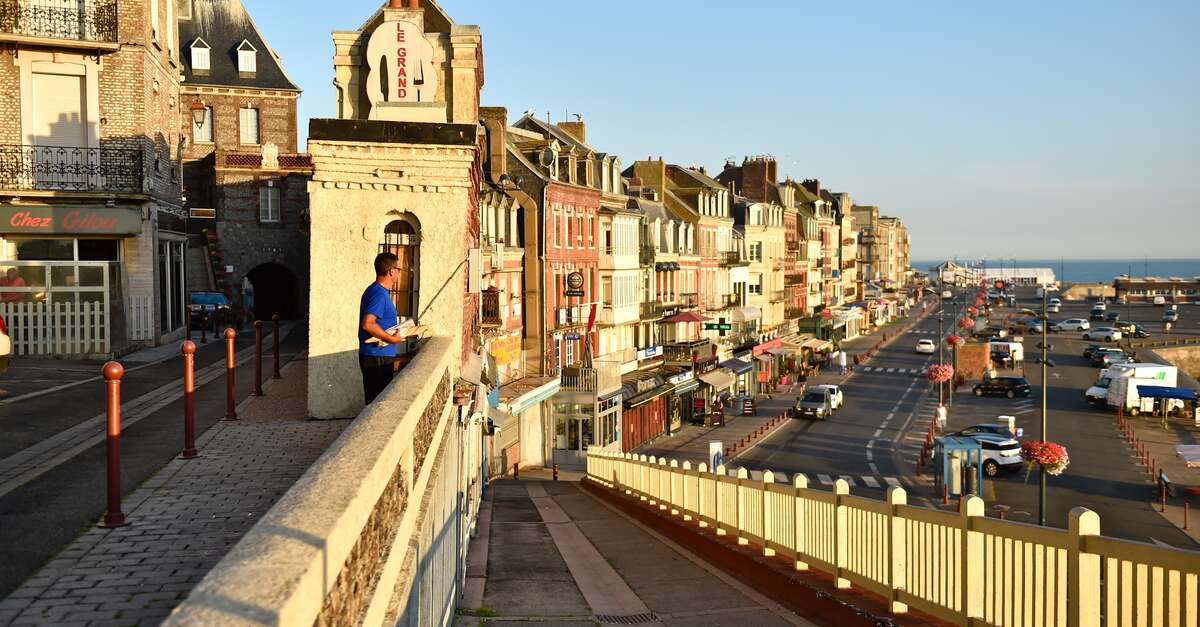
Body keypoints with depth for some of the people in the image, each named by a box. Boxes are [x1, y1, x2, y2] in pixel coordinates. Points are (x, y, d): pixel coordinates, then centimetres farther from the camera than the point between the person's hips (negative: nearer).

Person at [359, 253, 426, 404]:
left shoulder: (375, 290, 15)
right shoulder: (379, 293, -18)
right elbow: (368, 324, -30)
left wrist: (403, 332, 17)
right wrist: (392, 339, -21)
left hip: (382, 357, 10)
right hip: (378, 358, -10)